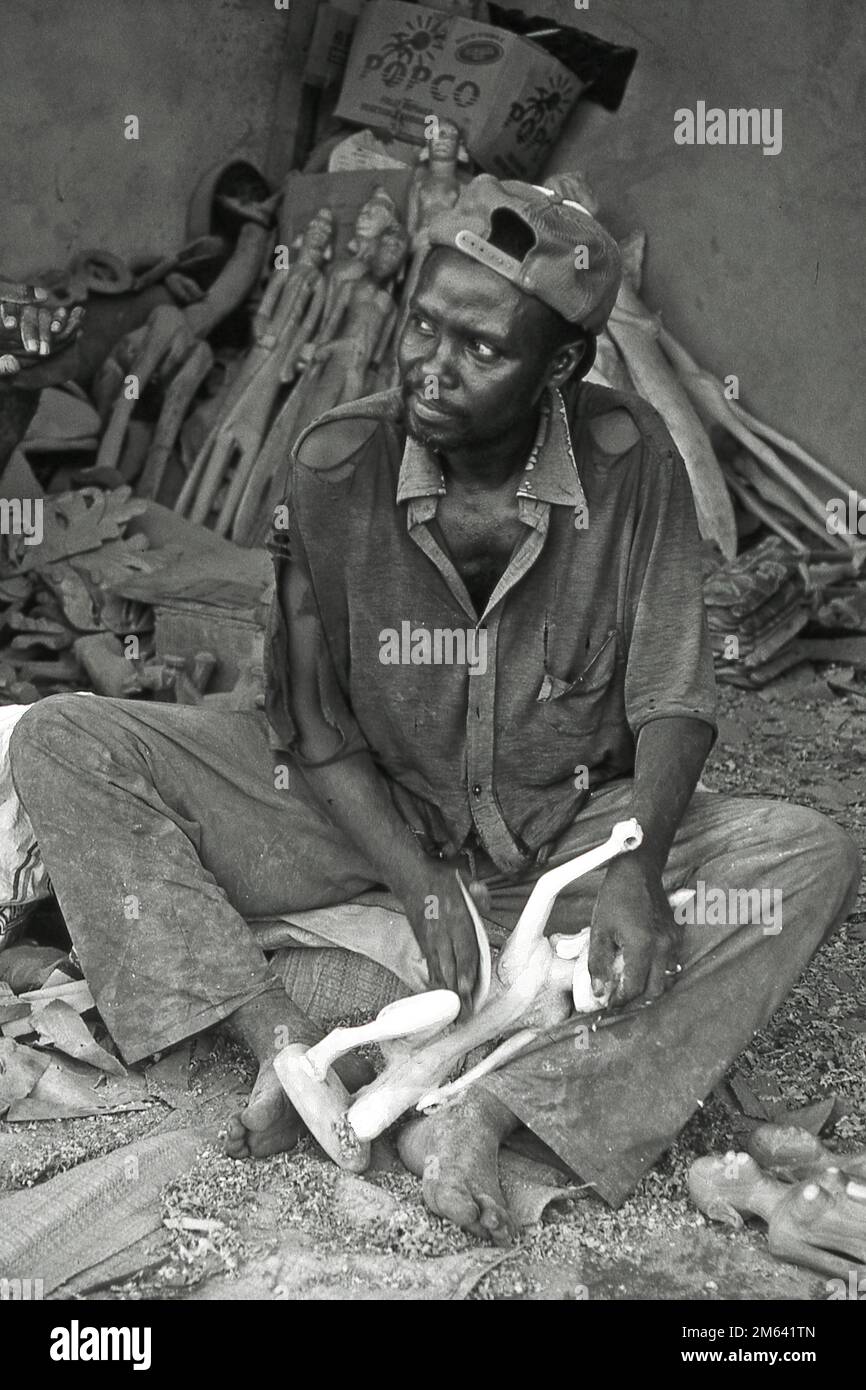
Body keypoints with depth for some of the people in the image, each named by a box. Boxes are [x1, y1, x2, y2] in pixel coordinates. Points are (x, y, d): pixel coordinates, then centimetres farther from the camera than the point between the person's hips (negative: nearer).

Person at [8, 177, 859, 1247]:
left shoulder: (629, 461, -14)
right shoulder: (337, 466, -14)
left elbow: (673, 698, -12)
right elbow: (315, 726, -9)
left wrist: (639, 863, -31)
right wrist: (418, 883, -22)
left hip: (575, 832, 0)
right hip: (369, 817, 1)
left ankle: (490, 1114, -34)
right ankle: (287, 1043, -27)